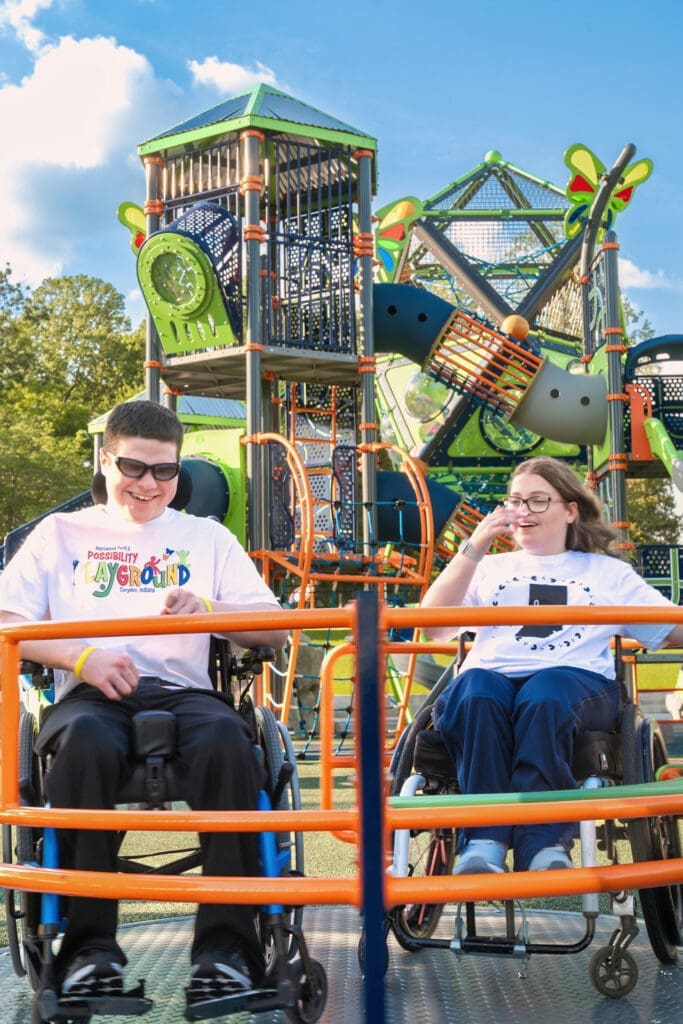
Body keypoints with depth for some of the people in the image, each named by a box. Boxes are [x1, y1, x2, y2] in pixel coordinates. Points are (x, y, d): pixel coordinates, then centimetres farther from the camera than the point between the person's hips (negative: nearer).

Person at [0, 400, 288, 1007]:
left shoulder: (207, 536, 25)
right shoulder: (61, 533, 22)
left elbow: (276, 629, 13)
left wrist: (207, 609, -7)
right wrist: (81, 657, -11)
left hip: (185, 690, 1)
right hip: (90, 694, -1)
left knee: (225, 741, -35)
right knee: (85, 742, -37)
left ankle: (226, 944, -31)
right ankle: (89, 944, -30)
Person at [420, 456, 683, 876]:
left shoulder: (609, 572, 28)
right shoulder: (491, 568, 31)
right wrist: (473, 549, 9)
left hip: (578, 679, -1)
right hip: (491, 675, 1)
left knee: (544, 696, -38)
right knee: (475, 693, -37)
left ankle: (543, 844, -45)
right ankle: (484, 840, -45)